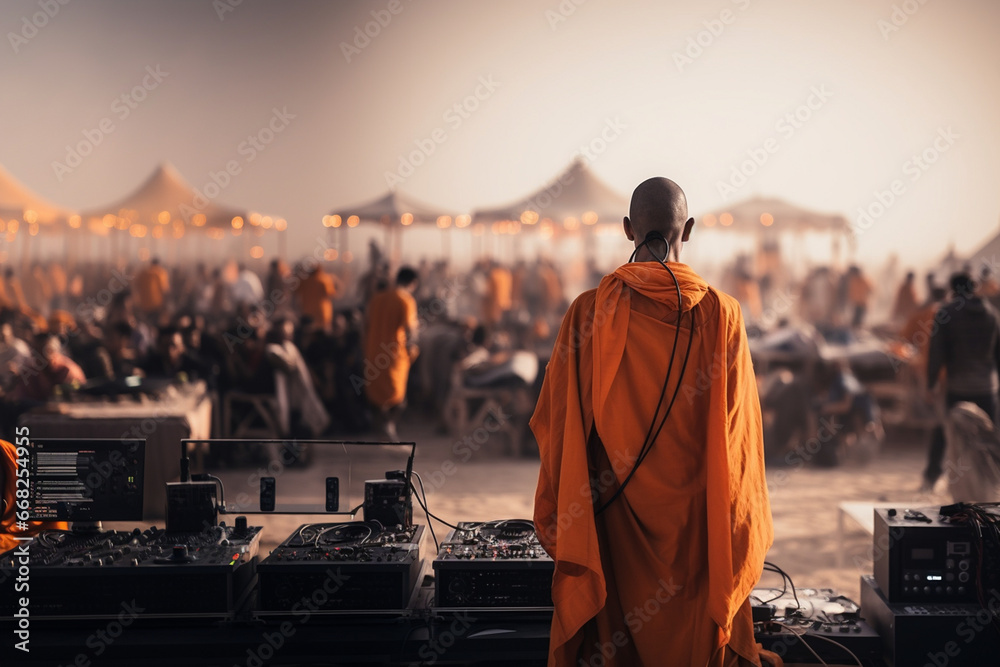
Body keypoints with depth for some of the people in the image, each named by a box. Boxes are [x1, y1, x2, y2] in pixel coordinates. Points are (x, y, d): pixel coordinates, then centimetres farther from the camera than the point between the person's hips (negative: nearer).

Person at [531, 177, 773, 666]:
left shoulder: (590, 313, -8)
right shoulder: (720, 314, -7)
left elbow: (557, 424, -4)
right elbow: (738, 429, -4)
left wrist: (559, 521, 7)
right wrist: (744, 529, 7)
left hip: (613, 515, 0)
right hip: (696, 519, 0)